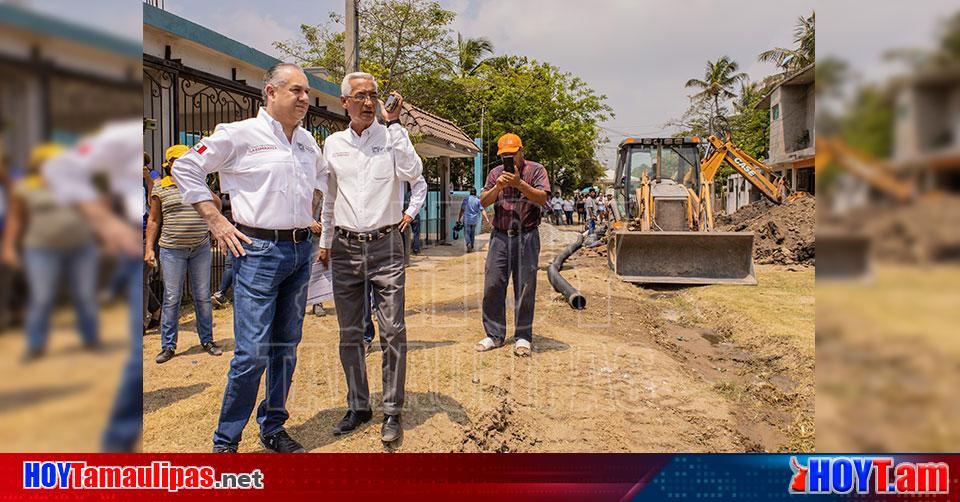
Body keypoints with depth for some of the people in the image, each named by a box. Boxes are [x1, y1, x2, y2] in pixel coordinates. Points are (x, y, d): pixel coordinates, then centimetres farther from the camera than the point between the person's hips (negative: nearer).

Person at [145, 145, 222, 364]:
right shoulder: (160, 188, 2)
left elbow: (217, 207, 18)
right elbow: (153, 220, 4)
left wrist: (206, 191, 3)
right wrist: (149, 248, 0)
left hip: (201, 248, 2)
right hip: (172, 250, -2)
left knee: (203, 296, 8)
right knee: (171, 298, 2)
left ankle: (207, 340, 19)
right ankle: (168, 346, 12)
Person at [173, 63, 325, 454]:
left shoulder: (308, 141, 13)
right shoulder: (239, 134, -6)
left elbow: (322, 173, 33)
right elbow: (185, 168, -1)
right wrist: (217, 222, -6)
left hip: (301, 251, 7)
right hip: (258, 251, -6)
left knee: (286, 348, 12)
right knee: (252, 352, -8)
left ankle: (273, 428, 27)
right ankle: (226, 440, 10)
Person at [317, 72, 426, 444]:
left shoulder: (392, 136, 1)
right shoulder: (333, 144, 11)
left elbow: (416, 177, -15)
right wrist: (325, 241, 21)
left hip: (385, 247, -3)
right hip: (345, 248, 3)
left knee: (393, 331, -5)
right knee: (350, 333, 9)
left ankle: (392, 413, 6)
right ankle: (358, 406, 22)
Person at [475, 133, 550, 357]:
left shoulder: (535, 170, 4)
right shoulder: (496, 173, 14)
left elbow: (542, 198, -10)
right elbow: (484, 202, 6)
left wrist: (519, 183, -21)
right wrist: (498, 186, -11)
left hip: (526, 236, -3)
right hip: (500, 235, 3)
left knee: (525, 288, 0)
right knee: (492, 286, 1)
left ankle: (523, 337, 9)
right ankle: (494, 335, 13)